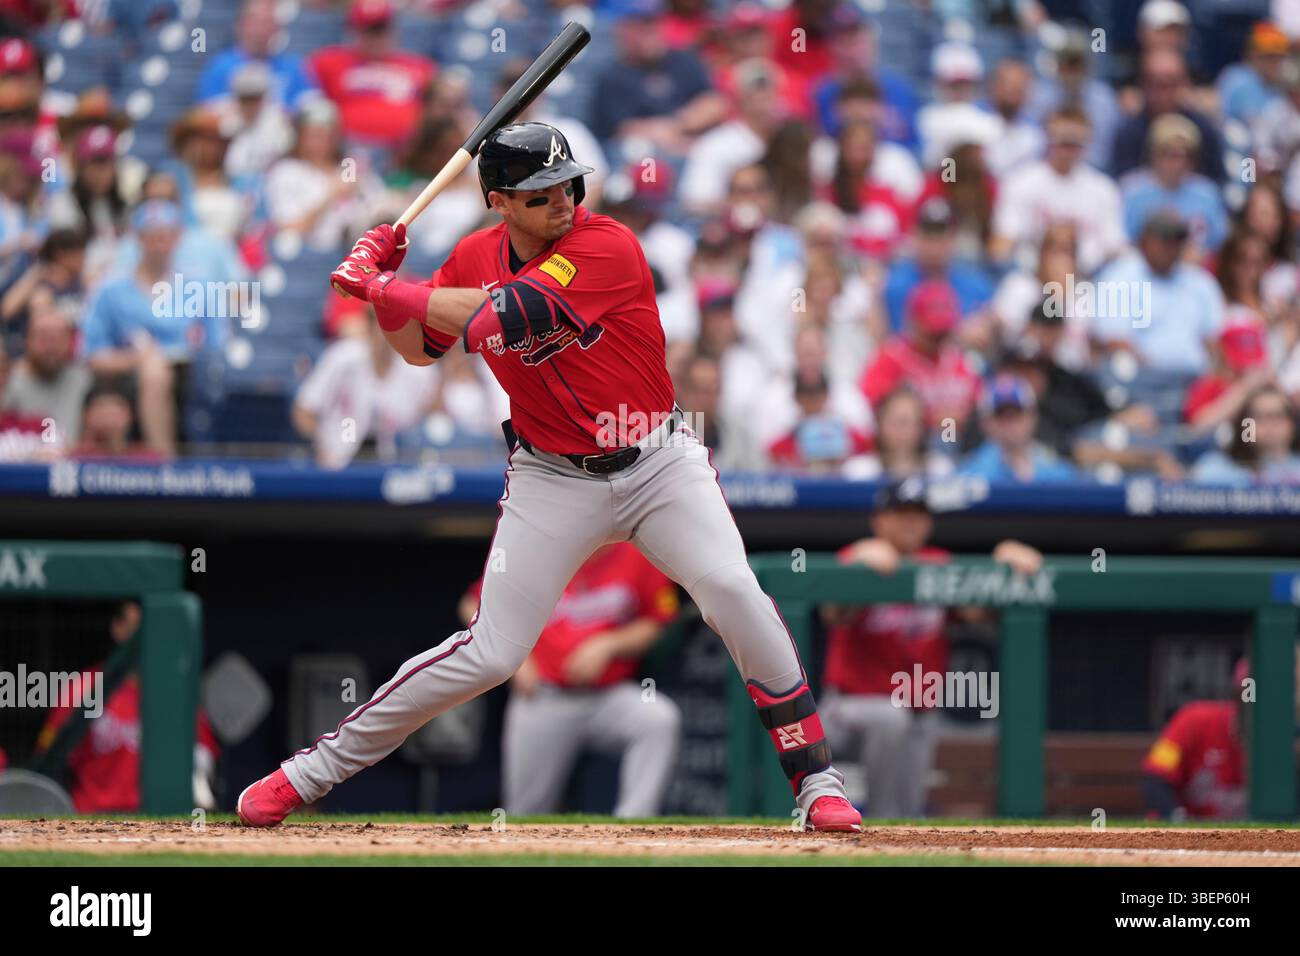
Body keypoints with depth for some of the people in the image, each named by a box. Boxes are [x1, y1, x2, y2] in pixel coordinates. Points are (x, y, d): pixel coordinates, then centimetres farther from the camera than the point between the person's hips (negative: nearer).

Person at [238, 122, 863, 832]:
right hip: (553, 476, 2)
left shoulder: (606, 246, -21)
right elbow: (420, 347, 14)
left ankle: (815, 779, -10)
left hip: (657, 461, -2)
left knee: (734, 592, -22)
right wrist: (382, 282, -6)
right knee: (490, 652, -4)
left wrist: (380, 285, -21)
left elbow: (498, 318, -30)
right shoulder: (474, 258, -2)